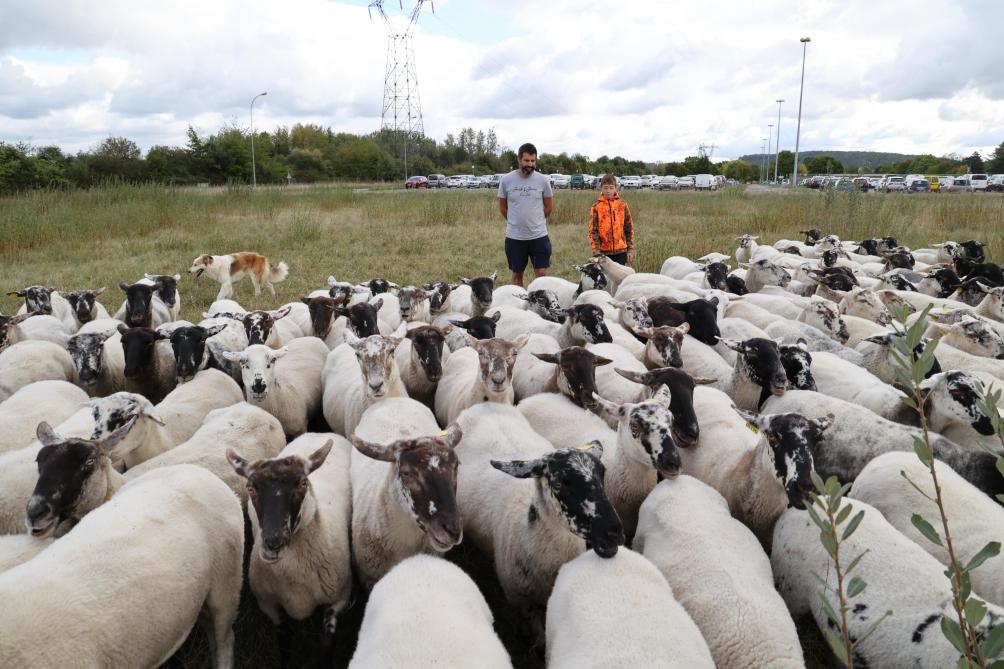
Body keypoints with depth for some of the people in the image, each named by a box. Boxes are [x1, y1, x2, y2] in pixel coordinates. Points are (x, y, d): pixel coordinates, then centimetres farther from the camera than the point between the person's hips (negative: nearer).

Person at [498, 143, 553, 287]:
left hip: (539, 236, 0)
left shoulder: (542, 180, -3)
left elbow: (548, 206, 10)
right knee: (517, 275, 10)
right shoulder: (506, 180, -3)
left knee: (541, 274, -1)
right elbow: (502, 207, 9)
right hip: (514, 237, 1)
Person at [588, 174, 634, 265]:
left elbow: (629, 228, 7)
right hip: (603, 252, -1)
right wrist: (596, 250, -11)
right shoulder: (596, 207, 0)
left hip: (621, 251, 1)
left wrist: (630, 249, 3)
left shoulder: (622, 205, 4)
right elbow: (593, 231, -2)